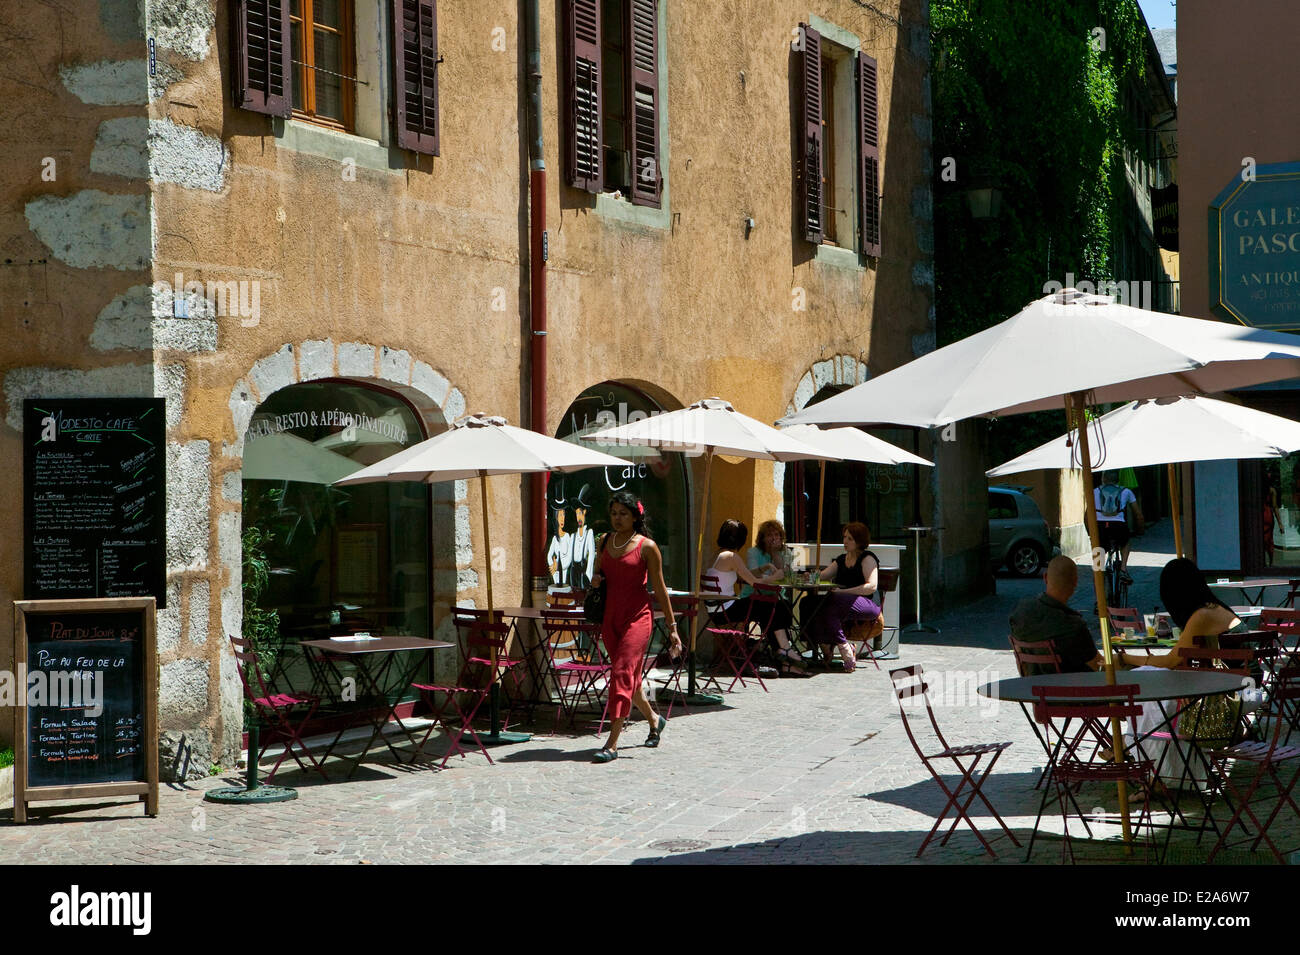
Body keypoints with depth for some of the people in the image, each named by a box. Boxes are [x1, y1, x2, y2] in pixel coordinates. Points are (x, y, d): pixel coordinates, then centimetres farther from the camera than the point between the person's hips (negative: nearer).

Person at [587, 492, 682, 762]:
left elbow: (659, 588, -1)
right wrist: (595, 580, -3)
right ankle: (654, 719, 39)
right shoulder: (605, 542, 10)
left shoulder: (647, 547, -5)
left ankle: (612, 743, -17)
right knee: (629, 676, 14)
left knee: (623, 672, -15)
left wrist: (672, 627, 0)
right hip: (610, 616, 6)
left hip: (637, 616, -6)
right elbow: (597, 575, 23)